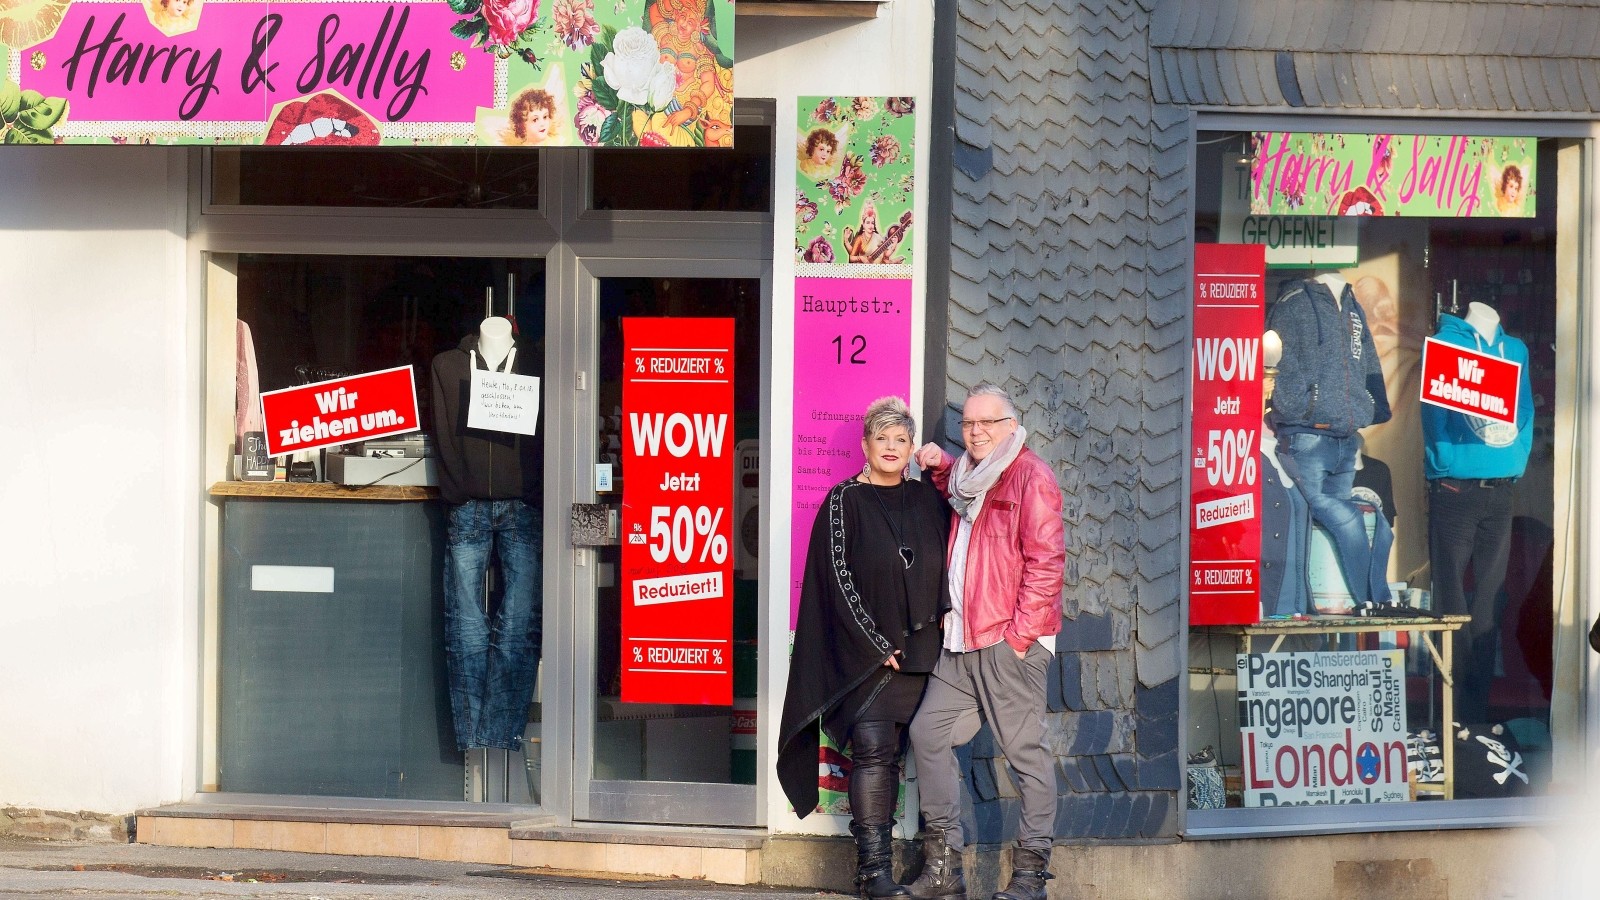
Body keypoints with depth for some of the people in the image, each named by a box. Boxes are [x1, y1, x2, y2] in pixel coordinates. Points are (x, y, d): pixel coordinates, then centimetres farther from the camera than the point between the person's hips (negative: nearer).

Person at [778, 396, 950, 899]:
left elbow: (943, 564, 20)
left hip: (915, 648, 4)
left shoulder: (927, 500, 12)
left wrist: (943, 611, 2)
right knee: (872, 747, -14)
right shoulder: (844, 502, -1)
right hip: (862, 648, -4)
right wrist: (876, 644, -12)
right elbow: (839, 577, -6)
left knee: (890, 754, 4)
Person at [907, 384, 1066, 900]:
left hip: (1009, 643, -9)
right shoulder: (970, 477, 19)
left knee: (1024, 750, -6)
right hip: (963, 643, 9)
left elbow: (1046, 561, -14)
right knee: (928, 732, 7)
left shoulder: (1030, 476, -8)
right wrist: (940, 469, 23)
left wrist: (1022, 633, -16)